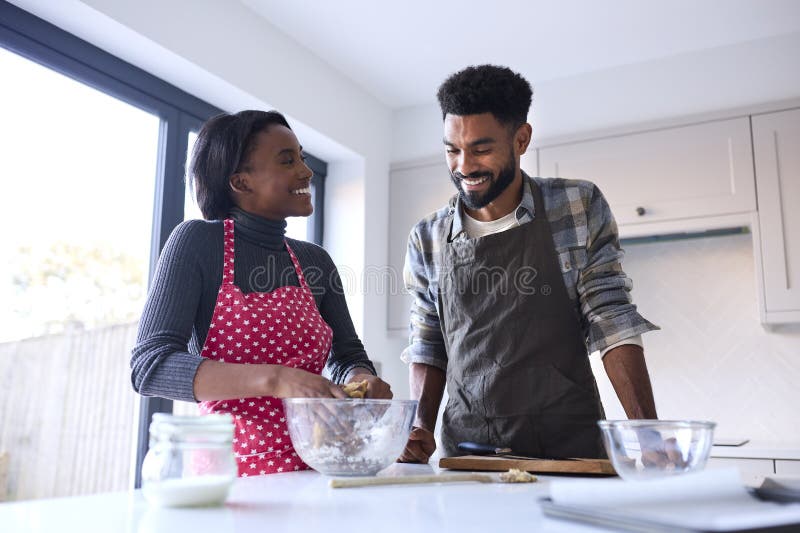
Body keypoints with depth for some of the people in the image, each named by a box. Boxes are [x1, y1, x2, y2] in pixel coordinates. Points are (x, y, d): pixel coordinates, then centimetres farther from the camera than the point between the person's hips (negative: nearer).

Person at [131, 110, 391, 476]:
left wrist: (362, 381, -4)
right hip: (233, 468, -6)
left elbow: (348, 356, 20)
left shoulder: (315, 261, 12)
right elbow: (150, 366, -11)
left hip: (313, 470, 6)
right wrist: (275, 380, -23)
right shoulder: (198, 241, -3)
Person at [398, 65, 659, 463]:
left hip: (570, 445, -1)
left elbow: (613, 323, -3)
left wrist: (649, 433, -12)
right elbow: (428, 348, 9)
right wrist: (421, 427, -5)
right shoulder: (427, 239, 3)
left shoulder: (581, 207, -1)